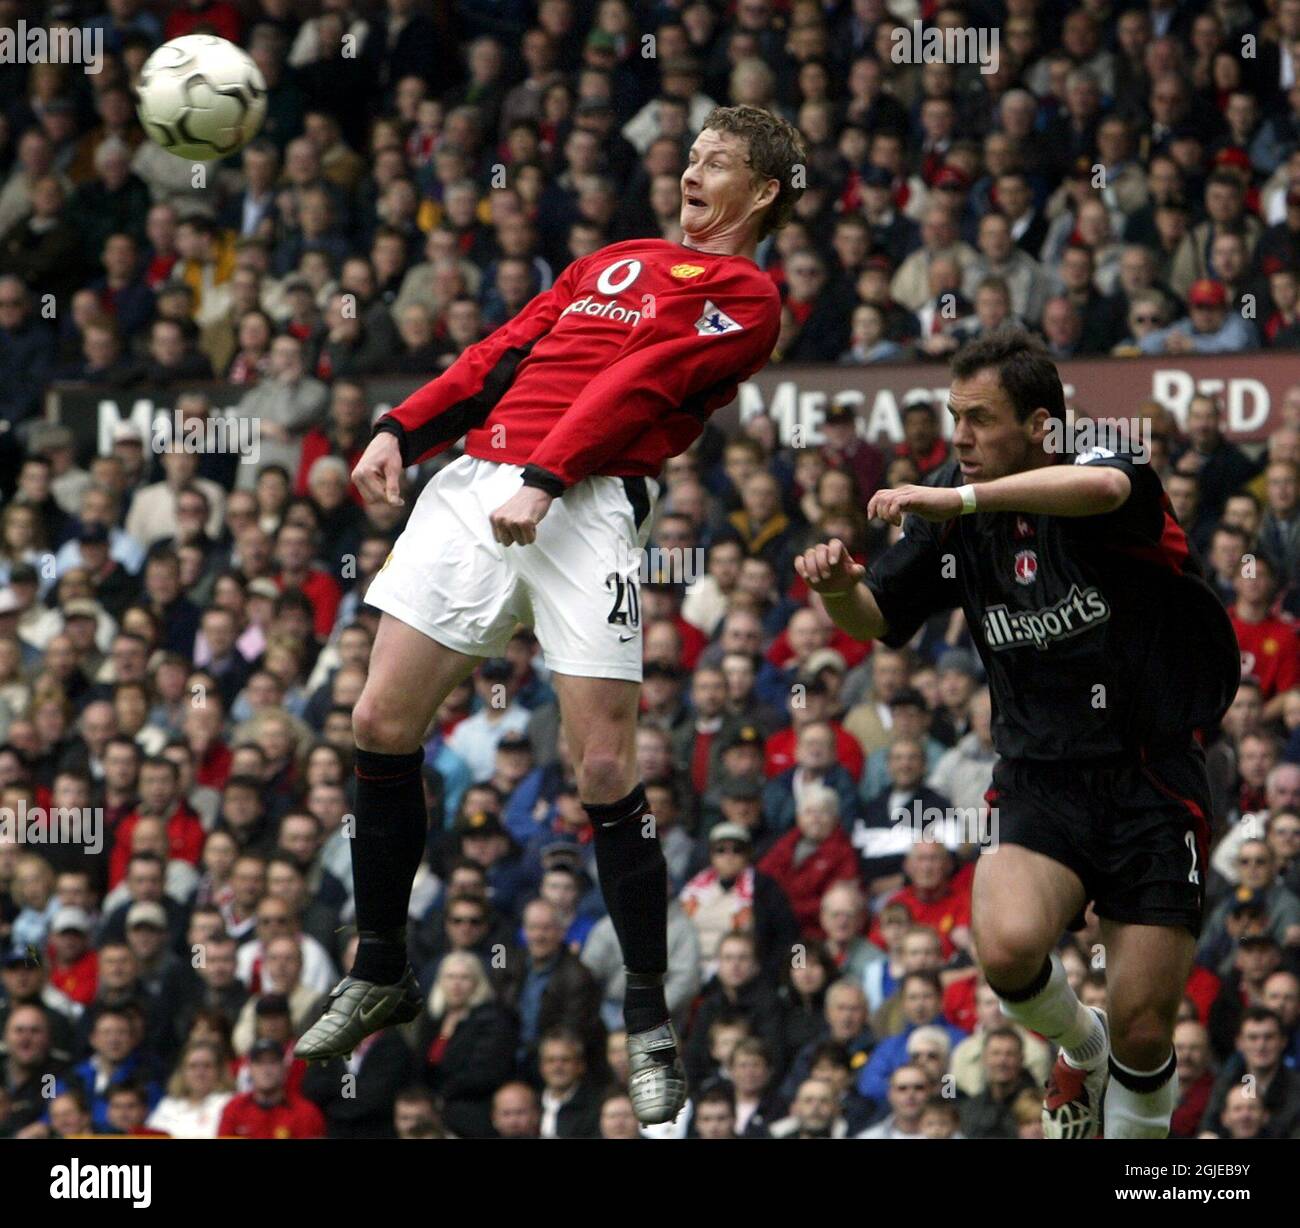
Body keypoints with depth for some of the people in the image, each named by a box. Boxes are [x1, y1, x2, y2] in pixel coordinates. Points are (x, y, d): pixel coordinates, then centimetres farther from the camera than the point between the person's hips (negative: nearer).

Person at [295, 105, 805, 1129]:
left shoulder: (745, 294, 5)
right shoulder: (617, 262, 27)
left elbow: (640, 383, -8)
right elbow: (511, 348, 24)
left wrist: (544, 479, -20)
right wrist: (402, 431, 10)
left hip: (585, 504, -6)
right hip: (477, 479, 6)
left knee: (604, 769, -12)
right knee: (382, 724, 0)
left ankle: (651, 1023, 2)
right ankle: (381, 977, 16)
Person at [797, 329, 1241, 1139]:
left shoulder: (1093, 471, -13)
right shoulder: (954, 515, 3)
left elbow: (1104, 489, -39)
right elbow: (880, 619, 13)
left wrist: (964, 497, -45)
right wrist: (840, 591, -11)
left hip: (1152, 789, -3)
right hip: (1042, 789, 3)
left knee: (1143, 1035, -6)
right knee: (1008, 947, -26)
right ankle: (1079, 1050, 7)